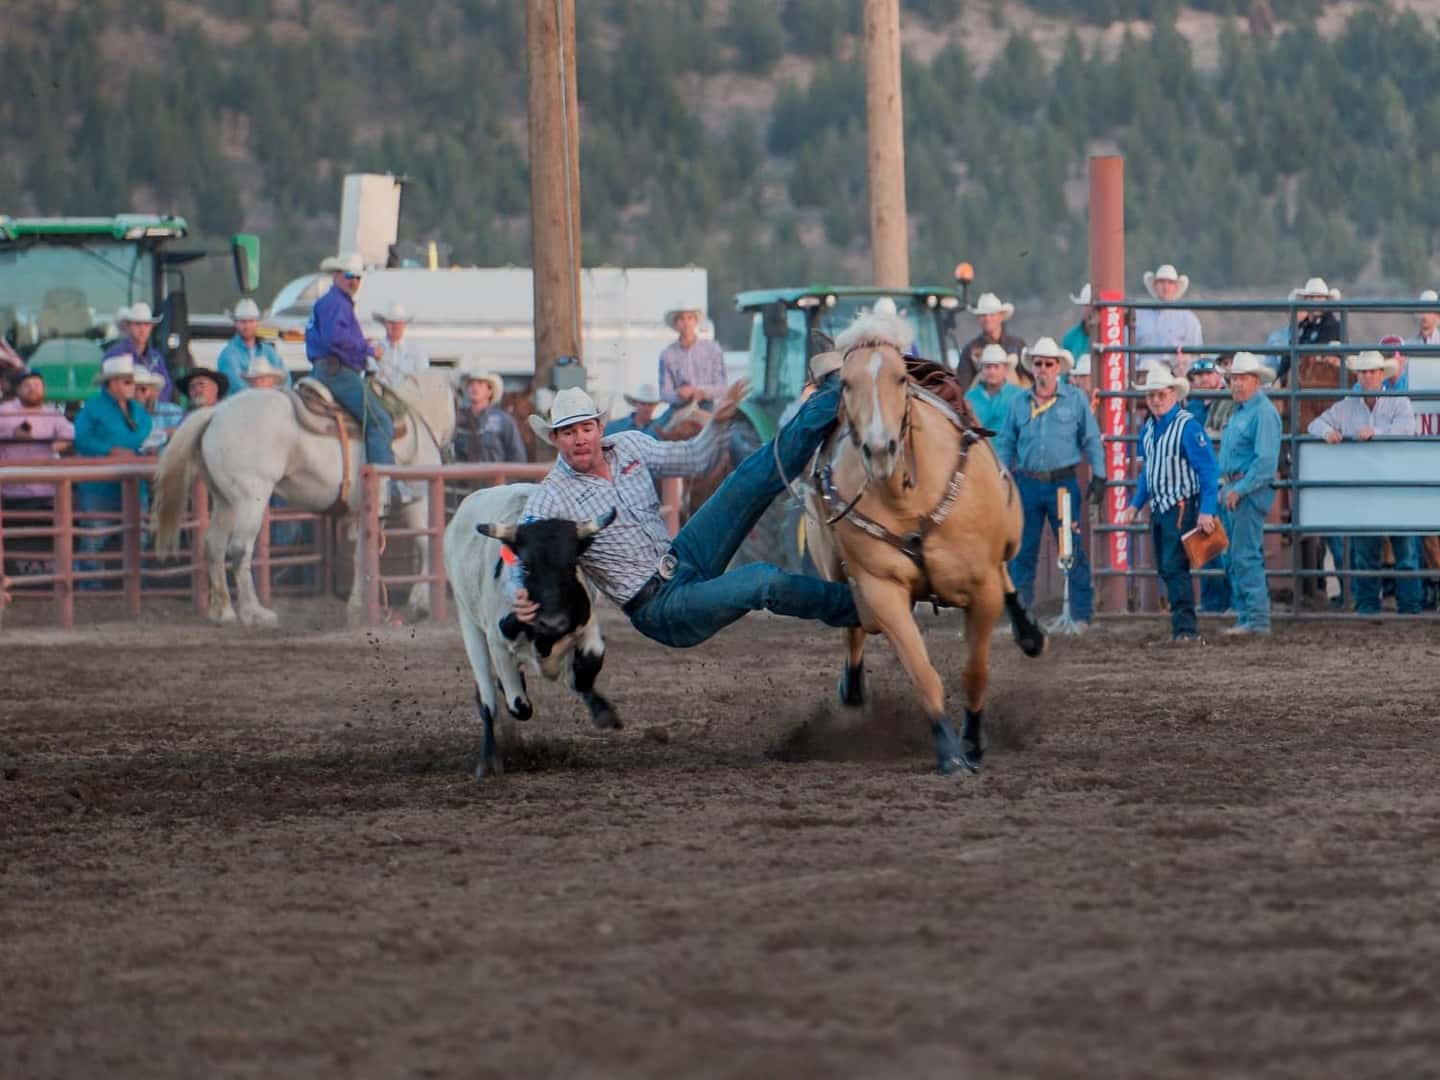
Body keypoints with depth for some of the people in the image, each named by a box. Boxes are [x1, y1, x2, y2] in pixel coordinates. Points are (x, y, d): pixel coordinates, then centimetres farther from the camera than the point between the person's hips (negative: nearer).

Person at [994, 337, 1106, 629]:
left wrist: (1098, 476, -2)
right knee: (1023, 551, 4)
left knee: (1073, 551, -3)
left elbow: (1091, 440, 4)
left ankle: (1081, 614, 0)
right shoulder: (1019, 402, 8)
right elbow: (1005, 443, 13)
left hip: (1063, 482, -2)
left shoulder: (1076, 400, 2)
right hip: (1027, 482, 2)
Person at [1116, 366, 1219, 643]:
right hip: (1158, 507, 9)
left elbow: (1208, 470, -16)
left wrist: (1206, 511, -21)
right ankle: (1182, 624, 16)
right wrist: (1135, 505, 18)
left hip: (1180, 508, -9)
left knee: (1174, 567, -15)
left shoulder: (1188, 426, -13)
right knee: (1165, 569, 10)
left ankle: (1185, 627, -15)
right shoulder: (1148, 428, 12)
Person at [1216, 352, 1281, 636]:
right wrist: (1224, 487, 14)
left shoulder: (1263, 413, -12)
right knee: (1231, 559, 11)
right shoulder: (1238, 412, 19)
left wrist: (1239, 490, -21)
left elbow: (1265, 460, -20)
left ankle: (1257, 619, -12)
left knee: (1245, 556, -13)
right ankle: (1245, 616, 15)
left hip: (1250, 490, -10)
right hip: (1232, 490, 10)